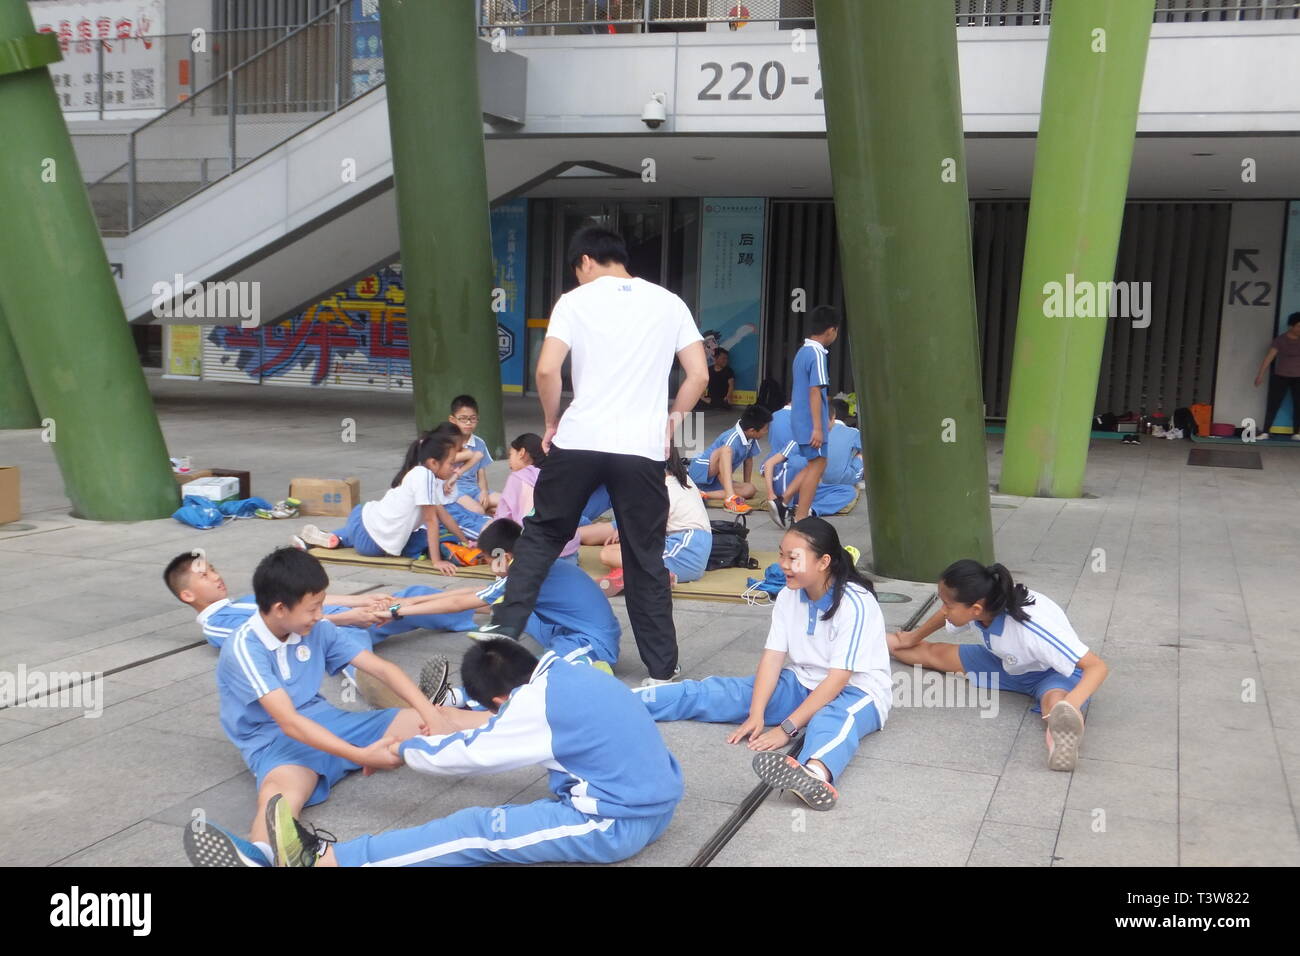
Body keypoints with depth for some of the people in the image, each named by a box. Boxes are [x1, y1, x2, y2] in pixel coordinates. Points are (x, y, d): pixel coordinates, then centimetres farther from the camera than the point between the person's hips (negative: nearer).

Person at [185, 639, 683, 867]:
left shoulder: (534, 706, -15)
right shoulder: (565, 672, 8)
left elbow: (465, 756, -5)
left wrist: (397, 750, 11)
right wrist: (467, 721, 33)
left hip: (616, 825, -9)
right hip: (653, 799, 9)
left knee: (478, 831, -12)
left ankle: (325, 859, -13)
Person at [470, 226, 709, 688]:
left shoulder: (575, 301, 3)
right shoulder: (669, 303, 10)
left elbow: (547, 370, -9)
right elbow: (699, 376, 4)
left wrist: (552, 422, 7)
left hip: (579, 441, -1)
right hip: (643, 448, 1)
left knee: (542, 534, 18)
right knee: (646, 560, 8)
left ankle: (504, 627, 16)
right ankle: (661, 668, 12)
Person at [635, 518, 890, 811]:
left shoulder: (855, 604, -21)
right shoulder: (788, 597, -1)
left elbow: (838, 678, -25)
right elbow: (773, 657, -6)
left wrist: (787, 728, -29)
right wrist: (756, 714, -20)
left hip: (855, 691, -7)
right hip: (801, 684, 7)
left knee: (832, 720, -44)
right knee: (710, 692, -8)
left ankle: (815, 774, -77)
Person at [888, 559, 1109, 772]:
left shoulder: (1032, 630, -41)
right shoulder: (972, 605, -21)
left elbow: (1098, 666, -41)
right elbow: (946, 614, 6)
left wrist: (1070, 707, -59)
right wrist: (914, 638, 24)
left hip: (1053, 672, -7)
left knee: (1056, 701, -43)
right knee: (932, 653, 3)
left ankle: (1061, 742, -76)